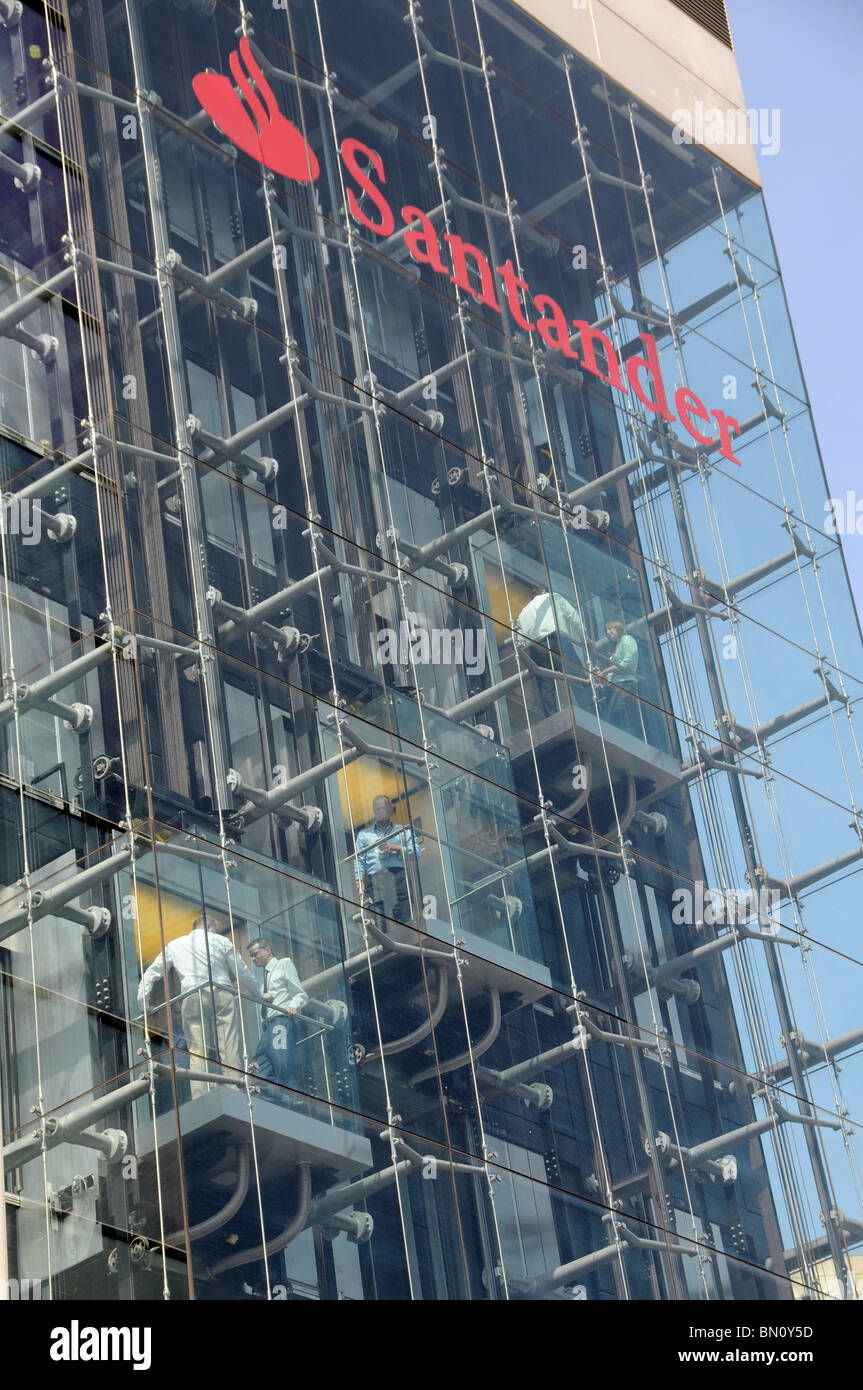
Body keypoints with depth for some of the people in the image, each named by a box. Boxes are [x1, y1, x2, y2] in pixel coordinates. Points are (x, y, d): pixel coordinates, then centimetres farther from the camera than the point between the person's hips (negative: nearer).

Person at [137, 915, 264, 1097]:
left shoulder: (174, 945, 24)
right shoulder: (220, 941, 17)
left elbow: (151, 973, 20)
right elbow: (243, 973, 18)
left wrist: (143, 1002, 23)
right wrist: (259, 997, 30)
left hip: (191, 998, 2)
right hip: (222, 993, -2)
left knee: (197, 1054, -3)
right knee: (231, 1051, -6)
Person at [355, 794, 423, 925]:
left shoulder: (403, 831, 22)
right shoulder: (364, 834, 26)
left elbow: (417, 853, 9)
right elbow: (360, 860, 16)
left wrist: (395, 848, -4)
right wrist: (360, 882, 1)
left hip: (398, 877, -1)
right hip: (375, 878, 1)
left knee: (404, 916, -15)